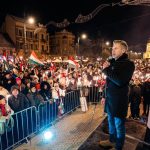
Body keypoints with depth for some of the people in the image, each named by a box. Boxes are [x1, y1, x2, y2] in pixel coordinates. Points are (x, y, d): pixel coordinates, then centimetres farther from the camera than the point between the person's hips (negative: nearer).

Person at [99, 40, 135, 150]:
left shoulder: (128, 64, -12)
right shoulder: (112, 62, 8)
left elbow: (120, 81, -27)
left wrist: (106, 69, -19)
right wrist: (104, 96, 16)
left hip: (119, 100, -7)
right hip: (110, 98, 7)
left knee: (119, 124, 9)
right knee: (111, 121, 21)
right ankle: (112, 140, 42)